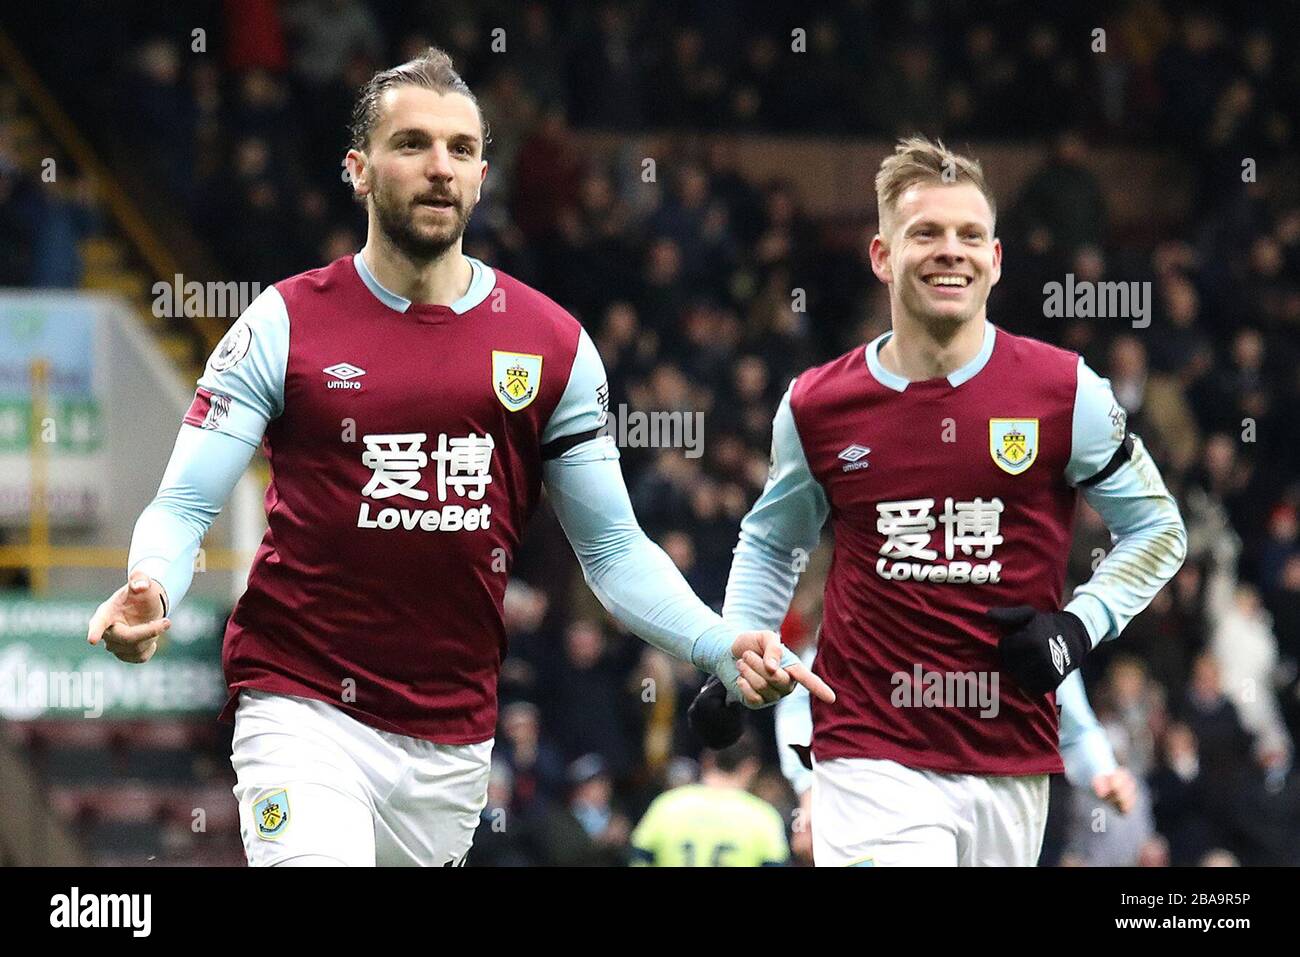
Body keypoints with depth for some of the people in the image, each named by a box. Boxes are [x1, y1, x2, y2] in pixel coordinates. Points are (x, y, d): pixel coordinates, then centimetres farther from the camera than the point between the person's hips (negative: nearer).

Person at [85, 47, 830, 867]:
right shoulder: (285, 327, -2)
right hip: (304, 709, -3)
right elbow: (184, 507, -3)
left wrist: (721, 646, -7)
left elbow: (614, 550, 9)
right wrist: (151, 592, -26)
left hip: (454, 735, 3)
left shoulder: (552, 345, 6)